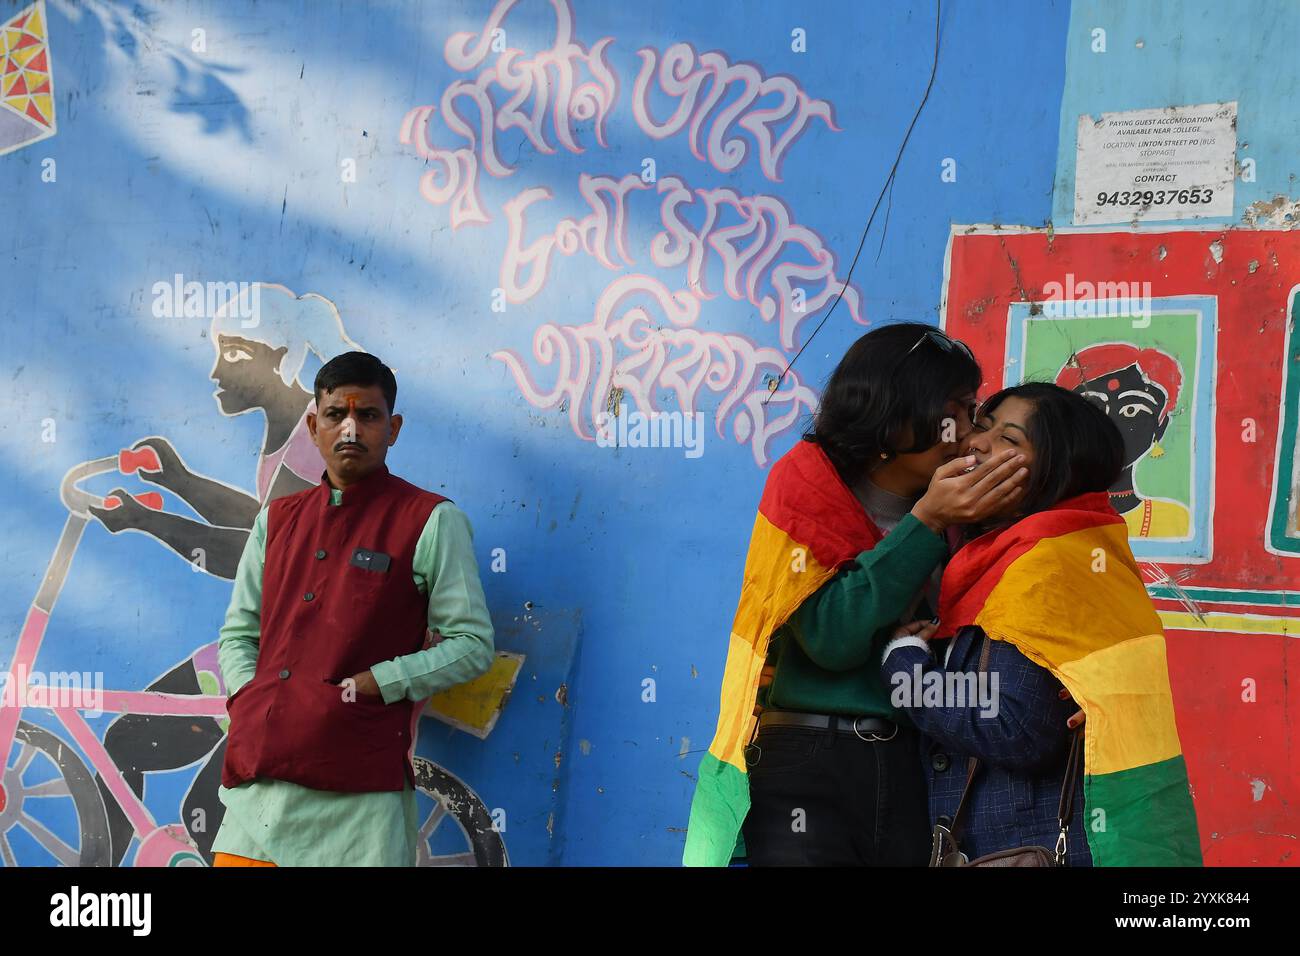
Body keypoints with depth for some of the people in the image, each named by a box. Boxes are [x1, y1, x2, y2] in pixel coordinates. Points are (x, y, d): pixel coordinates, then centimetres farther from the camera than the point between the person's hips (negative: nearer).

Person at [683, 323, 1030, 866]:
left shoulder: (950, 510, 9)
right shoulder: (808, 488, -3)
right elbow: (833, 637, -17)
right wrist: (925, 524, -19)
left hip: (914, 774, 4)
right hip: (808, 768, -4)